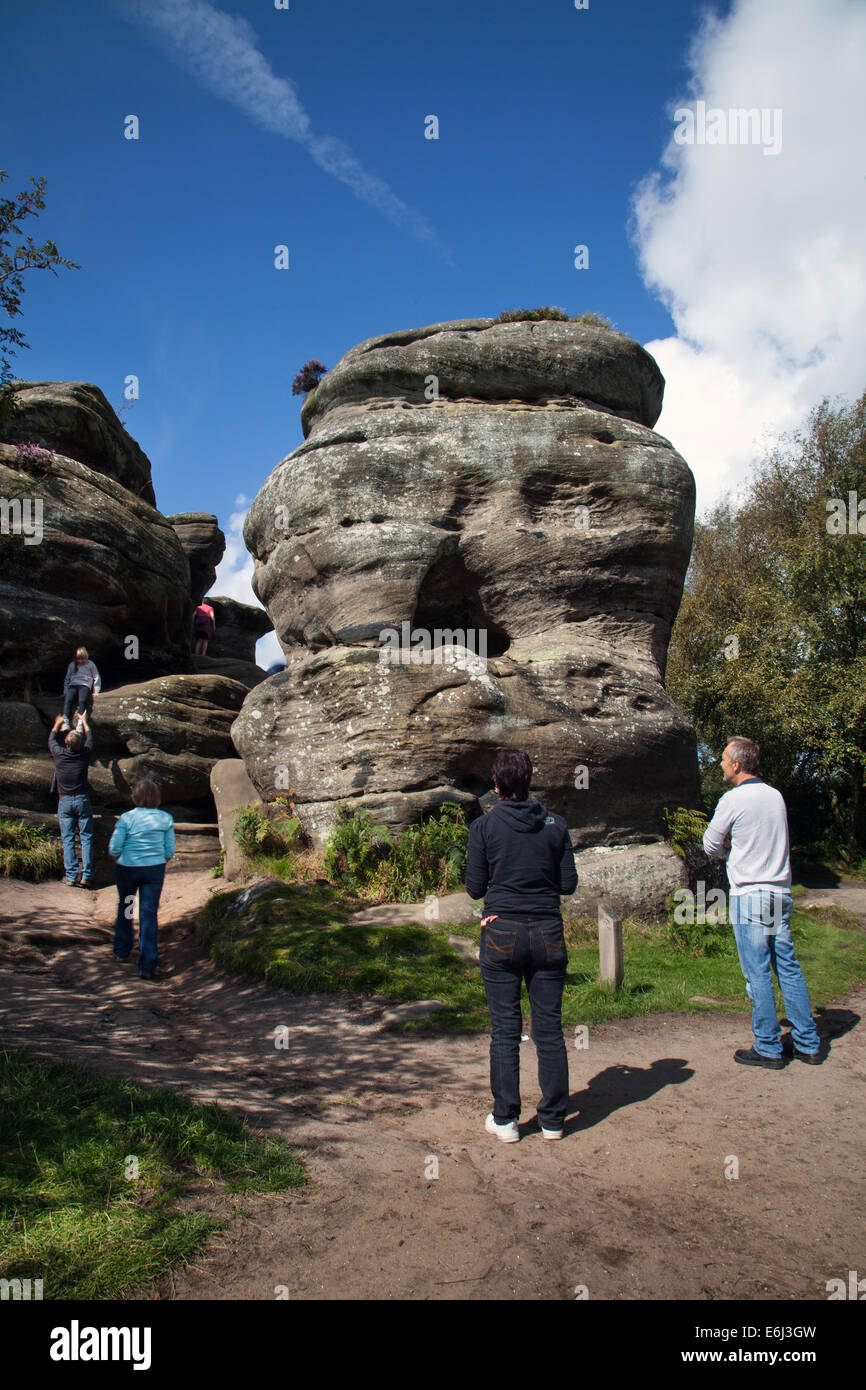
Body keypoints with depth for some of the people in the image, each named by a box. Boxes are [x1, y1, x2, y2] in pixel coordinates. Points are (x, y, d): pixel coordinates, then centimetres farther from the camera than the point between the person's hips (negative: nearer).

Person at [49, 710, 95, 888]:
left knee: (68, 840, 3)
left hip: (65, 801, 0)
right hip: (82, 800, 0)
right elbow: (89, 738, 17)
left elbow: (51, 740, 18)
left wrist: (58, 724, 35)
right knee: (86, 838, 3)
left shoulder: (59, 753, -5)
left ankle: (71, 877, -1)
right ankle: (86, 876, -2)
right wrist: (84, 721, 33)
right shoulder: (85, 754, -5)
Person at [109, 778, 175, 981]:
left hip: (127, 868, -1)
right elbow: (170, 851, -2)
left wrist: (120, 857, 11)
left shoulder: (127, 818, -12)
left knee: (125, 907, 23)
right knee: (149, 914, 4)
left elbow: (114, 848, -11)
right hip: (155, 869, 1)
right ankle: (147, 966, 0)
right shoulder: (166, 819, -5)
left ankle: (122, 951, 37)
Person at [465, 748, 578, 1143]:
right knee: (549, 1028, 9)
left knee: (504, 1030, 6)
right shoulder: (555, 825, 1)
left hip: (501, 934, -2)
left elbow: (474, 887, -1)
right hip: (548, 934, 2)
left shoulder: (484, 826, -5)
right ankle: (553, 1119, 17)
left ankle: (505, 1119, 13)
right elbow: (568, 883, 4)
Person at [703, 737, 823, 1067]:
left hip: (749, 895, -7)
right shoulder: (776, 796, 9)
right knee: (789, 968, 11)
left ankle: (768, 1048, 5)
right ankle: (808, 1043, 16)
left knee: (757, 974, 0)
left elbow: (711, 846, 0)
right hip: (781, 892, 7)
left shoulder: (733, 799, -10)